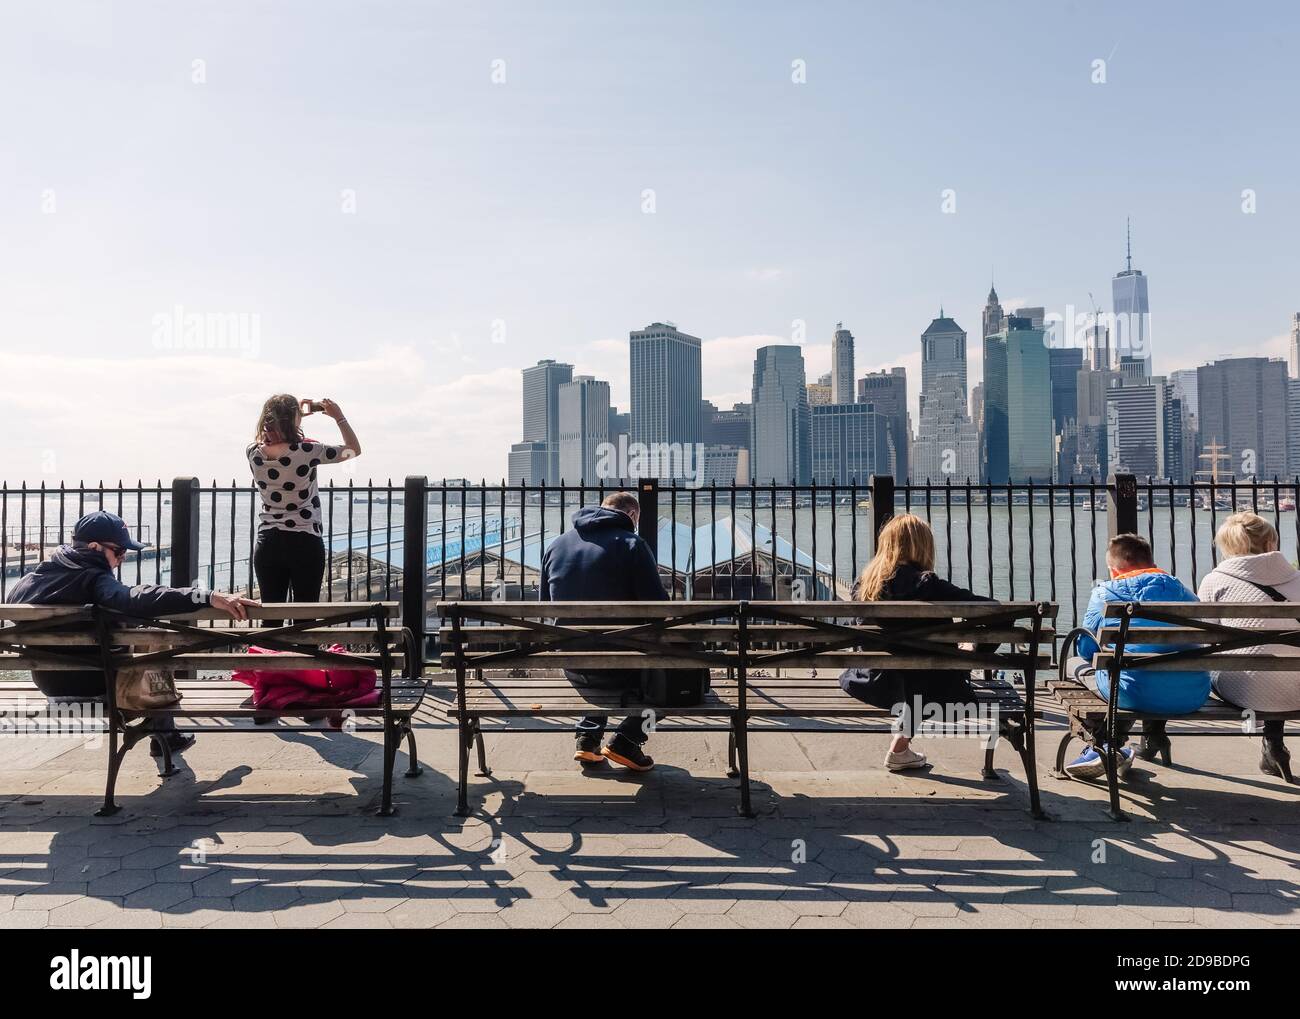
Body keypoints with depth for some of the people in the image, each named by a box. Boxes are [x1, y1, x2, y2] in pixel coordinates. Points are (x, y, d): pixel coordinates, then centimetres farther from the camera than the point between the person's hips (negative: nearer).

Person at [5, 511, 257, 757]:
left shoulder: (31, 578, 0)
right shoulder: (92, 579, -25)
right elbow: (139, 600, -44)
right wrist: (207, 597, -54)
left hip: (48, 684, 8)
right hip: (91, 685, -7)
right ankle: (164, 737, 25)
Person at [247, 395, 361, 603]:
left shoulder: (254, 453, -2)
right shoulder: (307, 451, -14)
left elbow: (261, 436, 25)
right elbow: (354, 449, -1)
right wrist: (339, 416, 8)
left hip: (268, 544, 4)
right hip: (305, 543, -4)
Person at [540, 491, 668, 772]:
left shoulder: (556, 545, 7)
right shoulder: (632, 545, -10)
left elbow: (546, 605, 15)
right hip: (619, 670, -6)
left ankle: (587, 738, 25)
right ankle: (626, 741, 12)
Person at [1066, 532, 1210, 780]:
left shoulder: (1104, 592, 5)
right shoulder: (1181, 589, 17)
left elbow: (1086, 650, 9)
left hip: (1135, 695, -5)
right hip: (1193, 697, 5)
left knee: (1075, 664, 22)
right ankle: (1153, 736, 36)